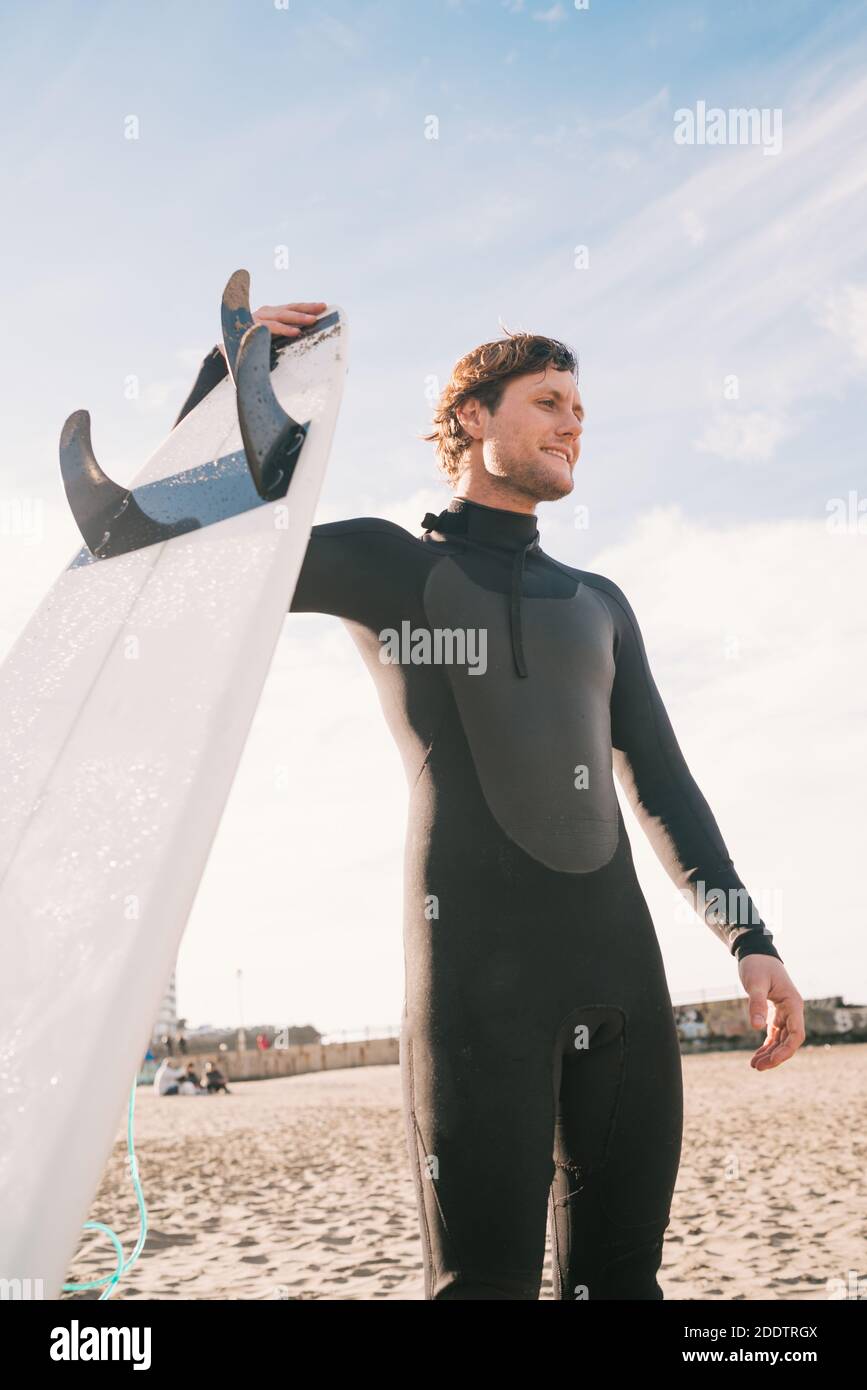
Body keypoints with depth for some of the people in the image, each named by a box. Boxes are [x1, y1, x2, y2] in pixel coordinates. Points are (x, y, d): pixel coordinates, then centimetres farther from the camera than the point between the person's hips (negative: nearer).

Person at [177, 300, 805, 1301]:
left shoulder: (599, 605, 23)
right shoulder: (387, 566, 9)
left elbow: (662, 784, 20)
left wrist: (749, 937, 10)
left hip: (622, 958, 5)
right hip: (474, 957, -5)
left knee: (618, 1272, 8)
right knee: (486, 1275, -5)